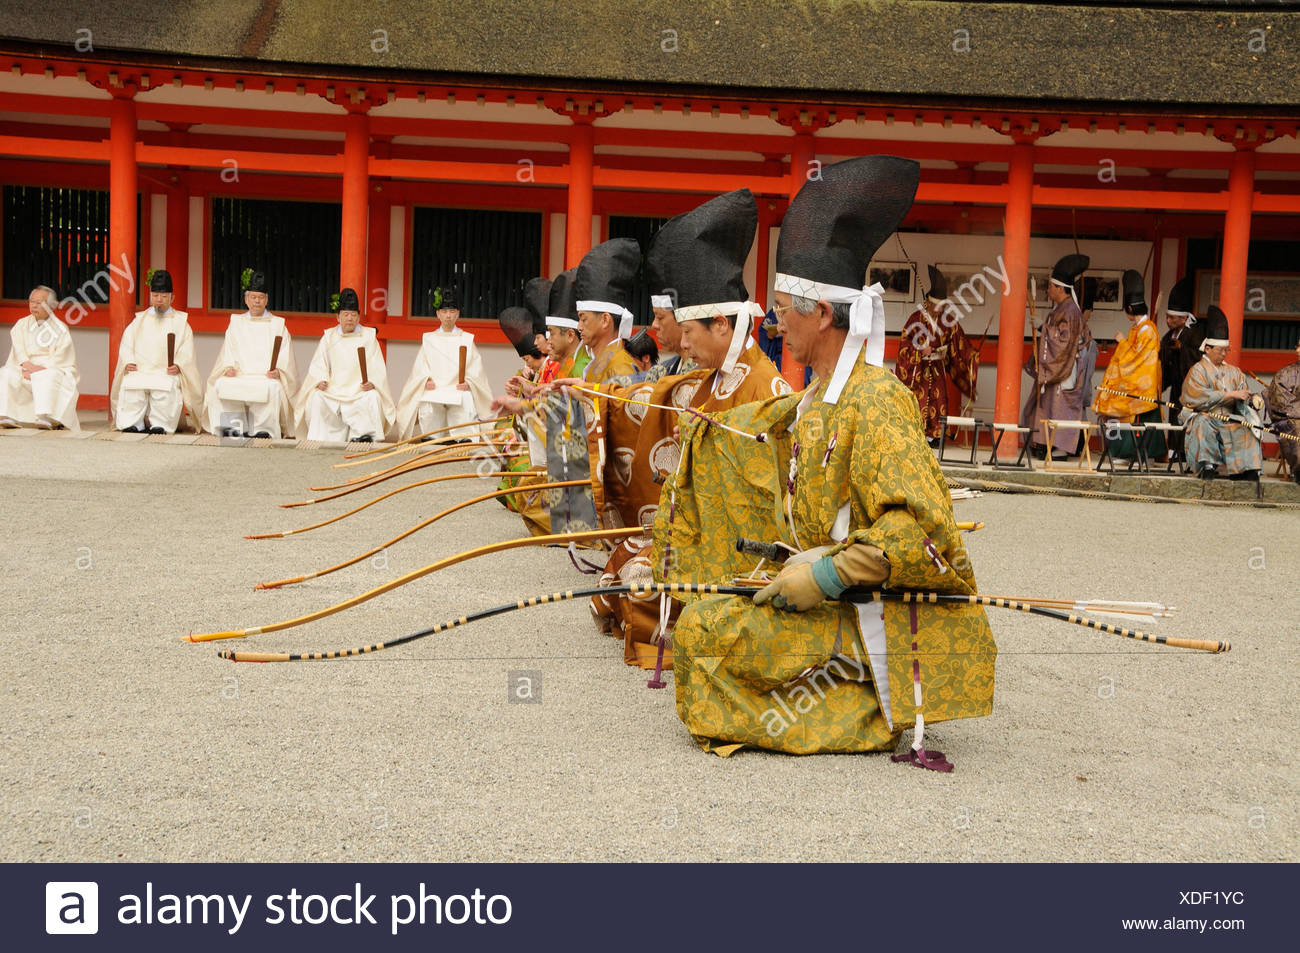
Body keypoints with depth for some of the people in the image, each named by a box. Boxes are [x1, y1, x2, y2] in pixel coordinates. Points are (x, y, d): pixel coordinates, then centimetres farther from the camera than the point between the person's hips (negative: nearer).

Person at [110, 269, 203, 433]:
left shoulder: (180, 322, 18)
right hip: (139, 370, 2)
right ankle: (135, 424, -20)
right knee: (130, 385, -32)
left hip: (167, 372, -2)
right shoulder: (140, 320, 25)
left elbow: (186, 352, 6)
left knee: (165, 388, -36)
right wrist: (128, 362, -6)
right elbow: (126, 345, 15)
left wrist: (178, 366, -15)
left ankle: (159, 425, -26)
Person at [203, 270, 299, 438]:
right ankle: (233, 427, -24)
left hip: (267, 377, -2)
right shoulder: (236, 323, 22)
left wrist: (278, 371, -15)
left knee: (272, 388, -36)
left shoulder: (278, 325, 14)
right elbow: (227, 354, 14)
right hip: (239, 376, 2)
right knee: (220, 385, -29)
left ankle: (264, 430, -27)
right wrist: (228, 367, -7)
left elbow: (285, 360, 5)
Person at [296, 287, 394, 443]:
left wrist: (372, 383, -20)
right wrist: (320, 381, -15)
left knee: (373, 397, -32)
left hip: (360, 390, -1)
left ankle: (364, 436, -27)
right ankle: (320, 439, -22)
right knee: (316, 398, -27)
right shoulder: (329, 336, 15)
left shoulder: (368, 336, 10)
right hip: (333, 389, 1)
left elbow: (377, 368, 1)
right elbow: (318, 364, 6)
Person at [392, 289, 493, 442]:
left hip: (459, 389, -1)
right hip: (434, 389, 1)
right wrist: (426, 380, -8)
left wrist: (468, 383, -13)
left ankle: (464, 441, -31)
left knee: (465, 402, -36)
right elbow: (420, 368, 13)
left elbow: (476, 369, 7)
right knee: (428, 406, -33)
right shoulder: (428, 339, 23)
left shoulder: (467, 339, 18)